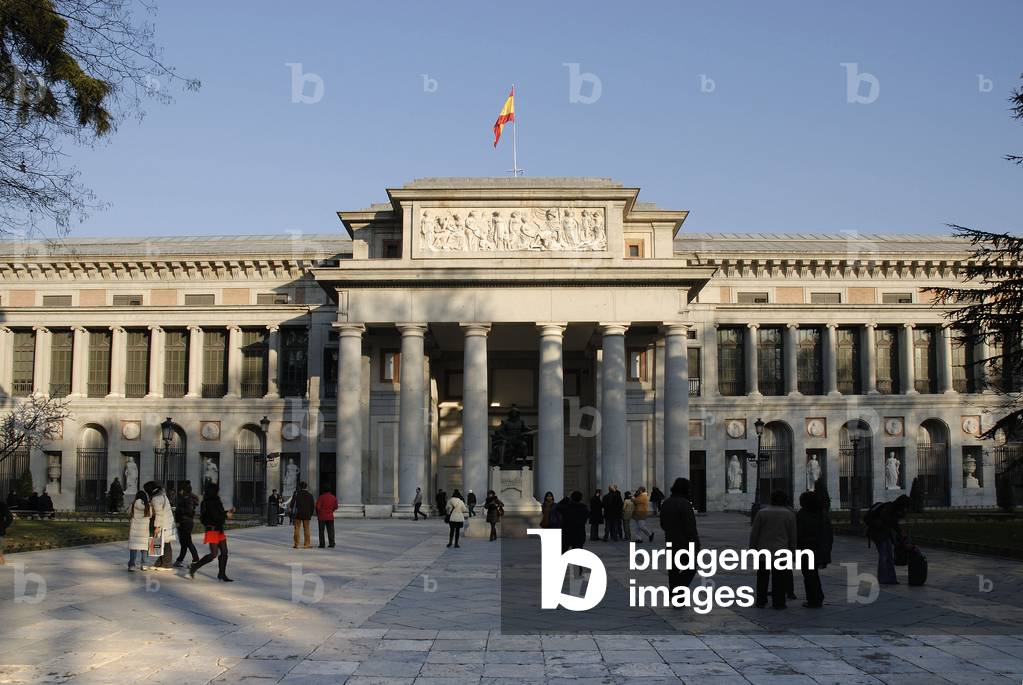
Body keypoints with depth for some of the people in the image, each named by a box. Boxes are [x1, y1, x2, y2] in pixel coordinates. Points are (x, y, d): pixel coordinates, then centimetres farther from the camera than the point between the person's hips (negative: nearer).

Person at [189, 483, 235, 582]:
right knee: (214, 554, -9)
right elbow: (215, 517, -21)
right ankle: (194, 566, 2)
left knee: (224, 552, 7)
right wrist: (226, 515, -8)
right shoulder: (209, 503, -16)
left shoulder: (215, 502, 13)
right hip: (213, 530, -9)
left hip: (219, 530, 9)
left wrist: (227, 512, 9)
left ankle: (222, 574, 13)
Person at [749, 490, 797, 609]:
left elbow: (754, 533, -1)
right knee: (779, 578, 5)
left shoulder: (762, 513, -2)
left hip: (763, 550, 0)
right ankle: (778, 602, 5)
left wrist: (752, 548, 8)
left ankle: (760, 602, 12)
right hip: (781, 551, 0)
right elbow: (793, 536, 3)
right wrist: (792, 551, 12)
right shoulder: (789, 514, 0)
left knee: (762, 578, 9)